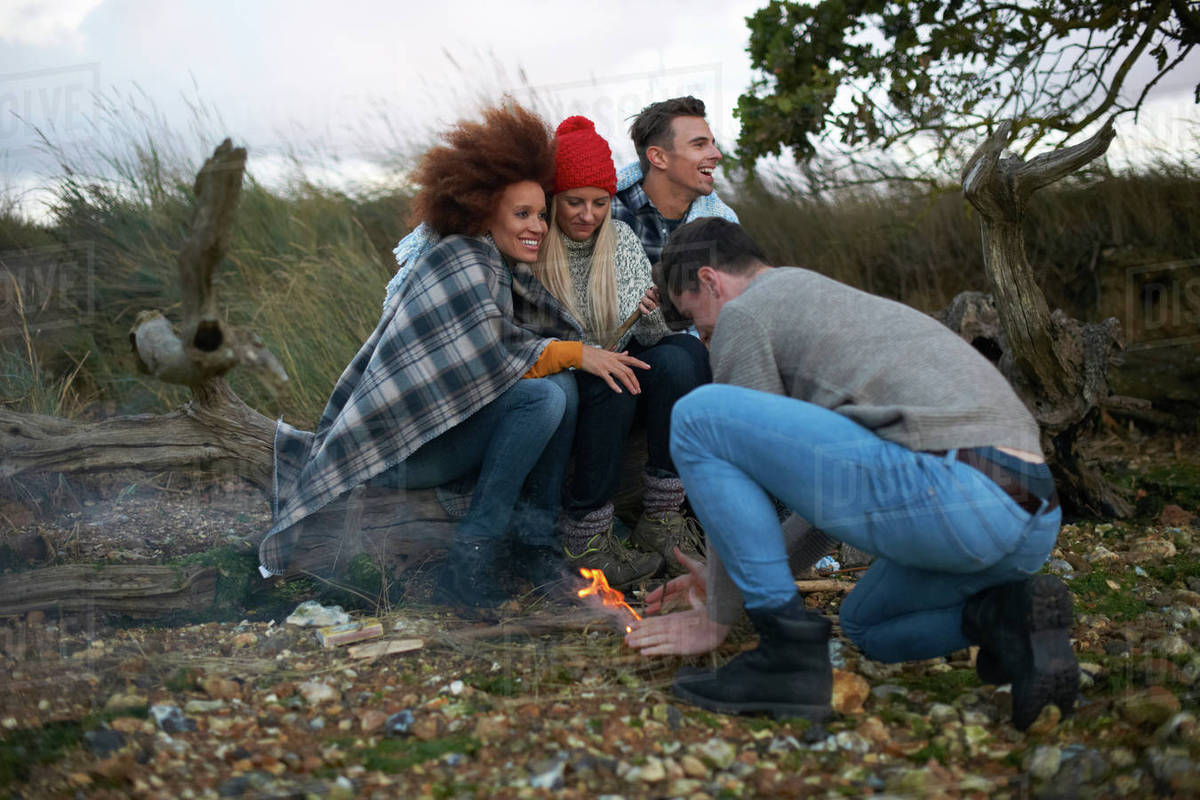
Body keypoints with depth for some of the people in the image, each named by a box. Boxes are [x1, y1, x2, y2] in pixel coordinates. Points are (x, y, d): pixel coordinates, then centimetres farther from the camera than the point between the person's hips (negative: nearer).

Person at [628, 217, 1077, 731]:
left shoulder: (745, 312, 8)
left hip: (946, 491, -10)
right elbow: (826, 477, 38)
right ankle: (1006, 616, 5)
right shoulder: (840, 301, 35)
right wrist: (740, 570, 40)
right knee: (866, 627, 36)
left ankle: (788, 649, -3)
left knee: (697, 417, -2)